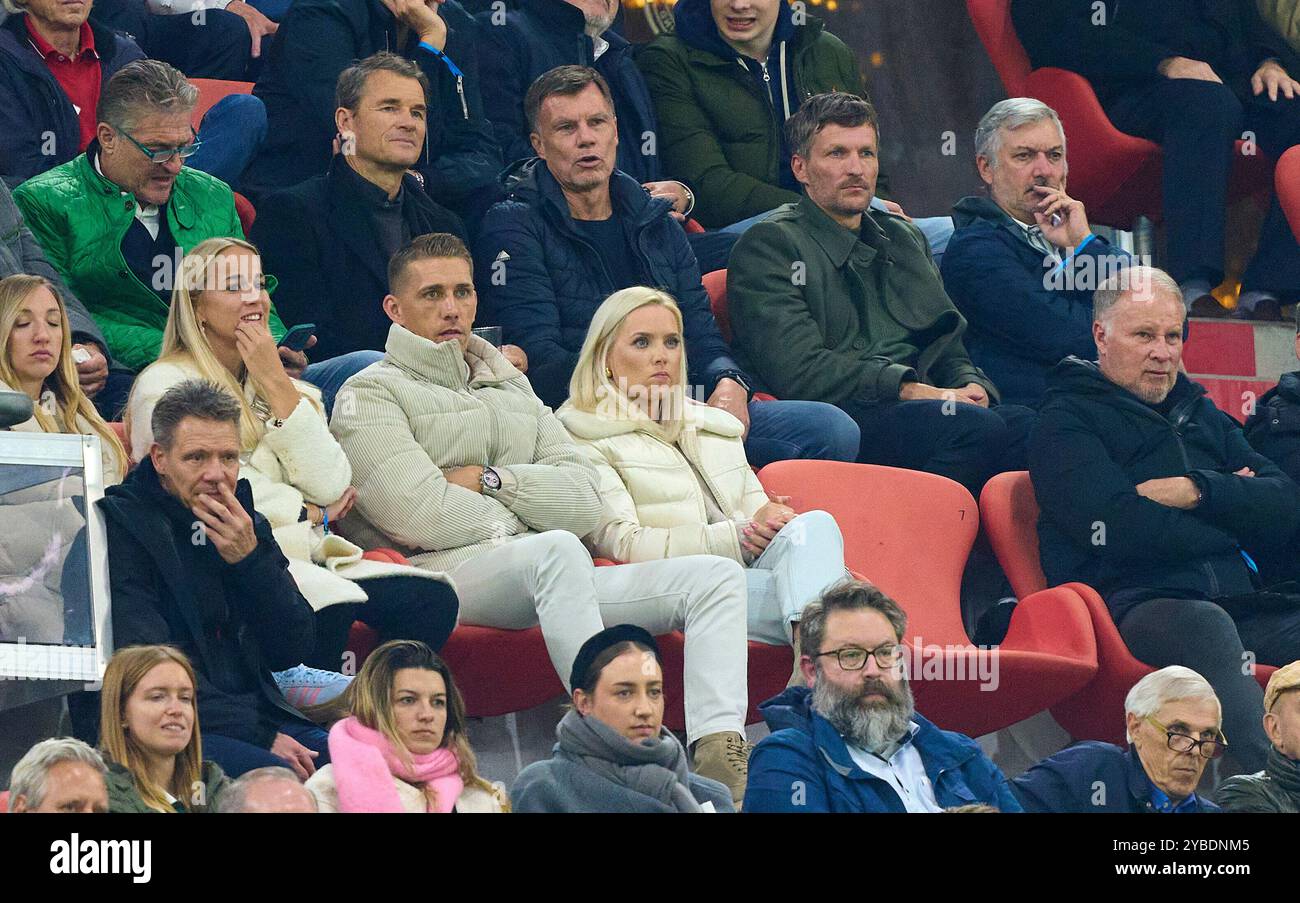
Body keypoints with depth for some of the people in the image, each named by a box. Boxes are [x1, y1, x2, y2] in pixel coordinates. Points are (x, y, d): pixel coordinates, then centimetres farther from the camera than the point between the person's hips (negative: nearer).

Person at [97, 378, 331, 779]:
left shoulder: (249, 527, 16)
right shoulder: (120, 524, -4)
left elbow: (293, 651, 9)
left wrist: (249, 560, -7)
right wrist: (261, 738, -17)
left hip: (256, 717, 6)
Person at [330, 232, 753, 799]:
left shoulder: (511, 387, 30)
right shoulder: (372, 393, 9)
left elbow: (582, 504, 16)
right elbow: (421, 517, -8)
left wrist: (491, 480, 1)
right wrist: (515, 514, 5)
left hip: (546, 581, 7)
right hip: (443, 574, -7)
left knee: (715, 578, -12)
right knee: (556, 551, -40)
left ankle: (718, 751, -36)